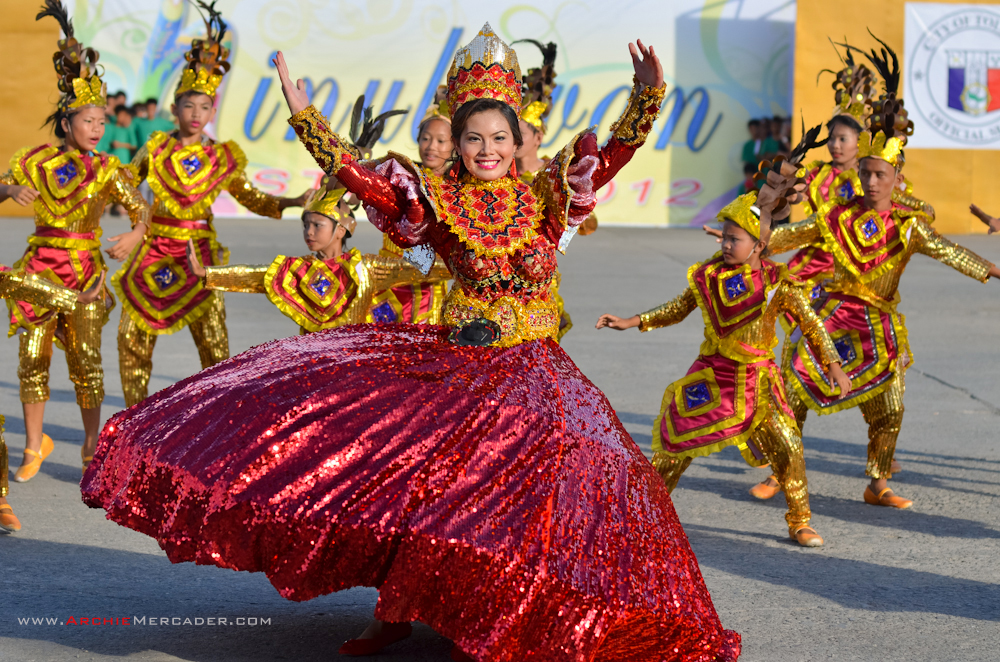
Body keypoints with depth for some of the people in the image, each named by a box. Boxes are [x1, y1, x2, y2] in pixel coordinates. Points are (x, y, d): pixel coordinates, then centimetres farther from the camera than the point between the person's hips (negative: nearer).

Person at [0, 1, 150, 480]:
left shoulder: (106, 170, -3)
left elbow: (140, 208, -8)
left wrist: (135, 235, -29)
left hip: (85, 269, -2)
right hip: (41, 265, 2)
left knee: (86, 359, -7)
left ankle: (93, 448, 5)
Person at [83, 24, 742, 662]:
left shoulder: (547, 194, 0)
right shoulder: (439, 199, 1)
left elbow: (617, 150, -8)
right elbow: (359, 175, -4)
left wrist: (647, 95, -23)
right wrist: (305, 115, -11)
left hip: (527, 371, -1)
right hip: (449, 358, 1)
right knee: (406, 473, -2)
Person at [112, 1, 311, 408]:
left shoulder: (223, 159, 2)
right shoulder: (155, 150, 1)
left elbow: (250, 197, 11)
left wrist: (293, 203, 1)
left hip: (199, 254, -1)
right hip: (154, 250, 1)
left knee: (214, 344, -4)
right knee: (132, 337, 2)